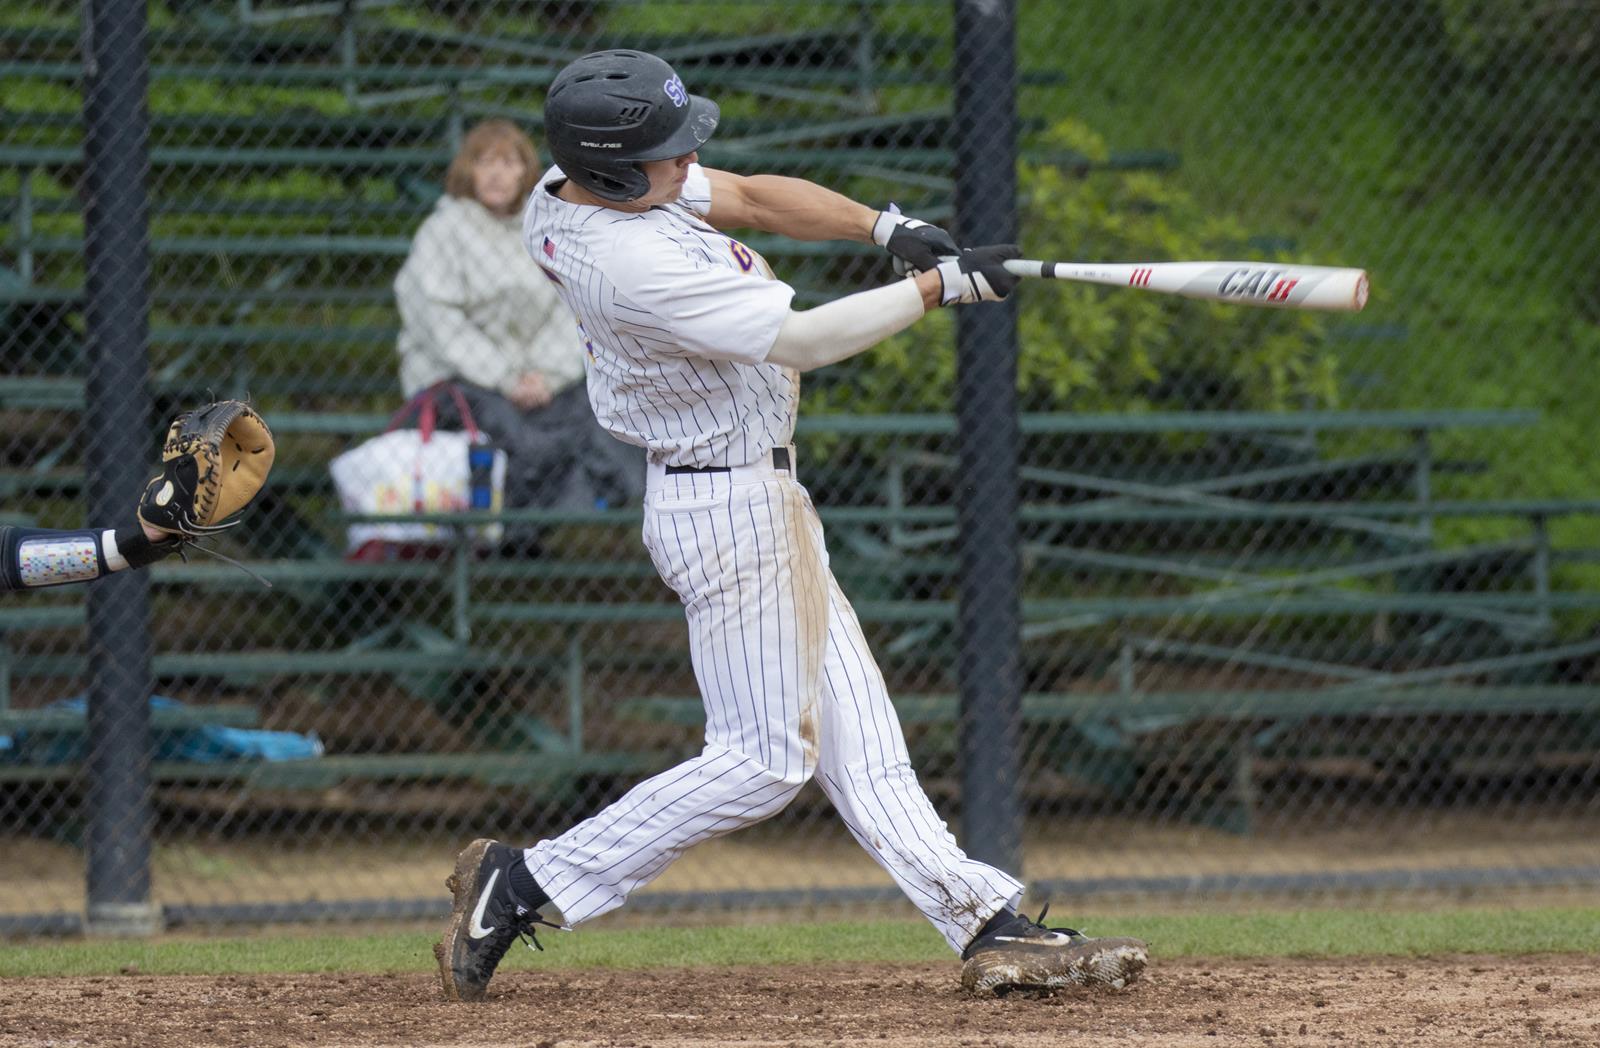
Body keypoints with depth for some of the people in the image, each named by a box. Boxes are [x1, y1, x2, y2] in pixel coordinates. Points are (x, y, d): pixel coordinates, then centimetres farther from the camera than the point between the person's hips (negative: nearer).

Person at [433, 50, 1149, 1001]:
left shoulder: (576, 189, -2)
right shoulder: (630, 267, -30)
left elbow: (749, 197, 9)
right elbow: (804, 339, -26)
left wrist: (889, 228, -3)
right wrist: (940, 286, -18)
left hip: (765, 494, 10)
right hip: (726, 509, -10)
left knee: (855, 733, 8)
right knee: (764, 759, -3)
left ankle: (988, 922, 10)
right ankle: (524, 885, 1)